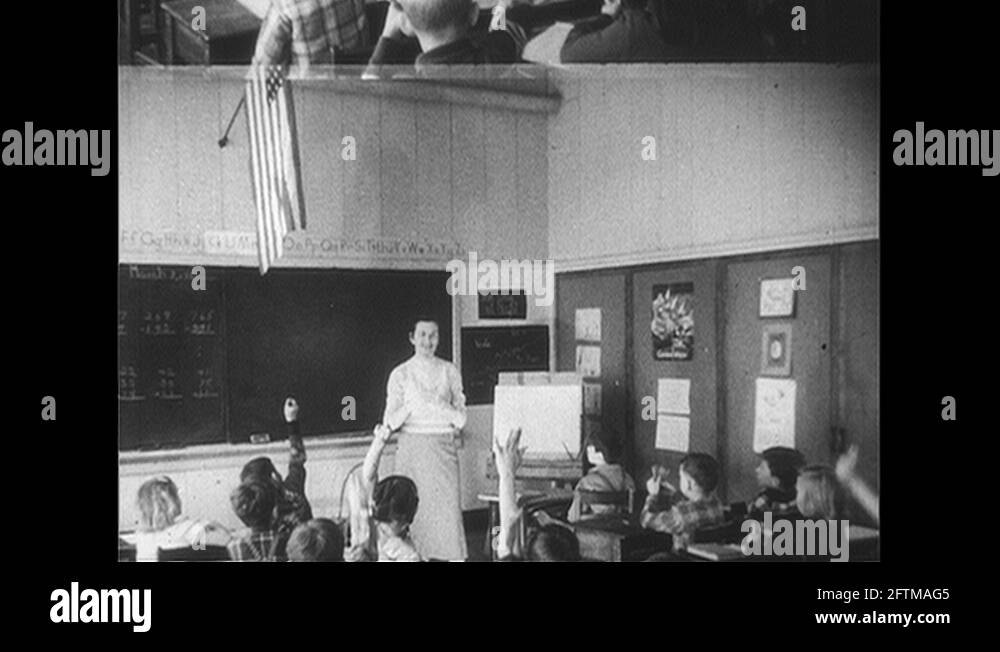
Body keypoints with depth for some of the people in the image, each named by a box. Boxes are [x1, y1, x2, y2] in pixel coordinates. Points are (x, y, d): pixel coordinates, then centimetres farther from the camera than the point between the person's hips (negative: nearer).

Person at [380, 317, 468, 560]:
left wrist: (441, 404, -13)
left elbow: (461, 418, 5)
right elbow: (390, 421, 0)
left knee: (448, 505, -6)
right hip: (411, 446, -1)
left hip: (443, 446, 1)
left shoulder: (450, 371, 7)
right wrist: (411, 405, -15)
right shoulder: (400, 374, 4)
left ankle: (454, 556, 0)